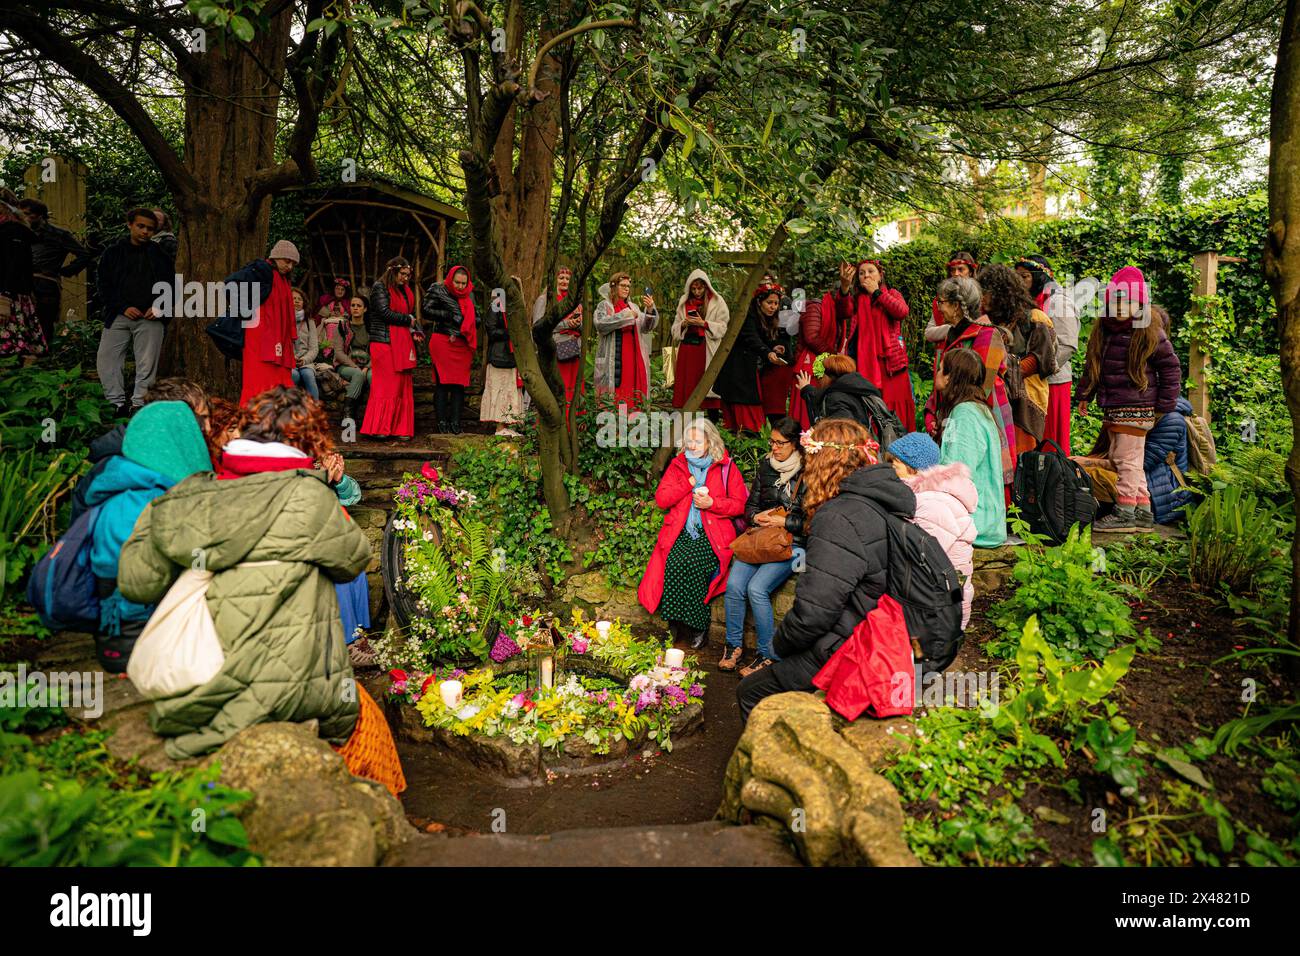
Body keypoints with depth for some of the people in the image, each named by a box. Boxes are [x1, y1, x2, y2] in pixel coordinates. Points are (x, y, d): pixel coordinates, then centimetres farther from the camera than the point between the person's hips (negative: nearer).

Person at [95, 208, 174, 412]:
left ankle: (139, 403, 4)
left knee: (147, 363, -3)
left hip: (150, 318, -1)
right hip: (119, 316, 1)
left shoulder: (159, 254, 9)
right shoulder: (113, 253, 9)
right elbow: (103, 285, 6)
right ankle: (117, 401, 3)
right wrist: (124, 307, -7)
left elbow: (170, 286, 11)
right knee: (106, 359, -5)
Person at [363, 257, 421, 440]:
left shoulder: (406, 291, 20)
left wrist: (415, 331, 4)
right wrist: (408, 320, -3)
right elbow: (385, 312, -12)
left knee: (404, 387, 3)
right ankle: (378, 429, -6)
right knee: (386, 386, -9)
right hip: (384, 341, -7)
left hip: (403, 343, 7)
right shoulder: (379, 287, -2)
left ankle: (400, 429, 5)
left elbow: (412, 314, 23)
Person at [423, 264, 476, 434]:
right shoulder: (438, 290, 1)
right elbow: (426, 311, -5)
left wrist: (459, 333, 1)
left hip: (462, 344, 4)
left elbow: (475, 319, 17)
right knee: (442, 382, -5)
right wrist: (450, 315, -10)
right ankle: (441, 421, -1)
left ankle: (455, 421, 3)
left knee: (459, 382, 0)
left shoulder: (470, 295, 14)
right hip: (442, 342, -4)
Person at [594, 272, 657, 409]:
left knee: (632, 390, 0)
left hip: (633, 357, 5)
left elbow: (646, 327, 5)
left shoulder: (634, 307, 18)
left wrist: (650, 310, -14)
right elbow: (600, 324, -15)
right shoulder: (604, 305, 4)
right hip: (613, 359, -5)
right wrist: (625, 315, -15)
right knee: (615, 392, -9)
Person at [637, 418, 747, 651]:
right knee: (672, 564, -28)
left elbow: (739, 504, 6)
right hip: (681, 532, 3)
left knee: (691, 564, -30)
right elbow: (661, 499, 6)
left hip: (712, 534, -3)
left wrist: (712, 503, -10)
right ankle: (677, 627, -14)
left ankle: (698, 629, -15)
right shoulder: (678, 465, 16)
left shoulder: (726, 467, 8)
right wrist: (689, 483, -2)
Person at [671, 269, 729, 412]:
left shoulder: (717, 302, 1)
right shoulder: (684, 302, 13)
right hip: (687, 349, 3)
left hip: (707, 350, -3)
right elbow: (675, 328, 15)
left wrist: (703, 323, -14)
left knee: (708, 385, -7)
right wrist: (683, 324, -7)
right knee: (686, 386, 0)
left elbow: (723, 328, -4)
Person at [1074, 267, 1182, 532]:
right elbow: (1092, 365, 22)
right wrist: (1085, 394, 21)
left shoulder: (1150, 333, -6)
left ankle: (1124, 511, 1)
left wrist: (1165, 405, -4)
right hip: (1112, 408, 7)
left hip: (1136, 409, -7)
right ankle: (1143, 511, 21)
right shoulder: (1102, 330, 10)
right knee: (1118, 458, 12)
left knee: (1127, 459, -6)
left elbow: (1171, 368, -1)